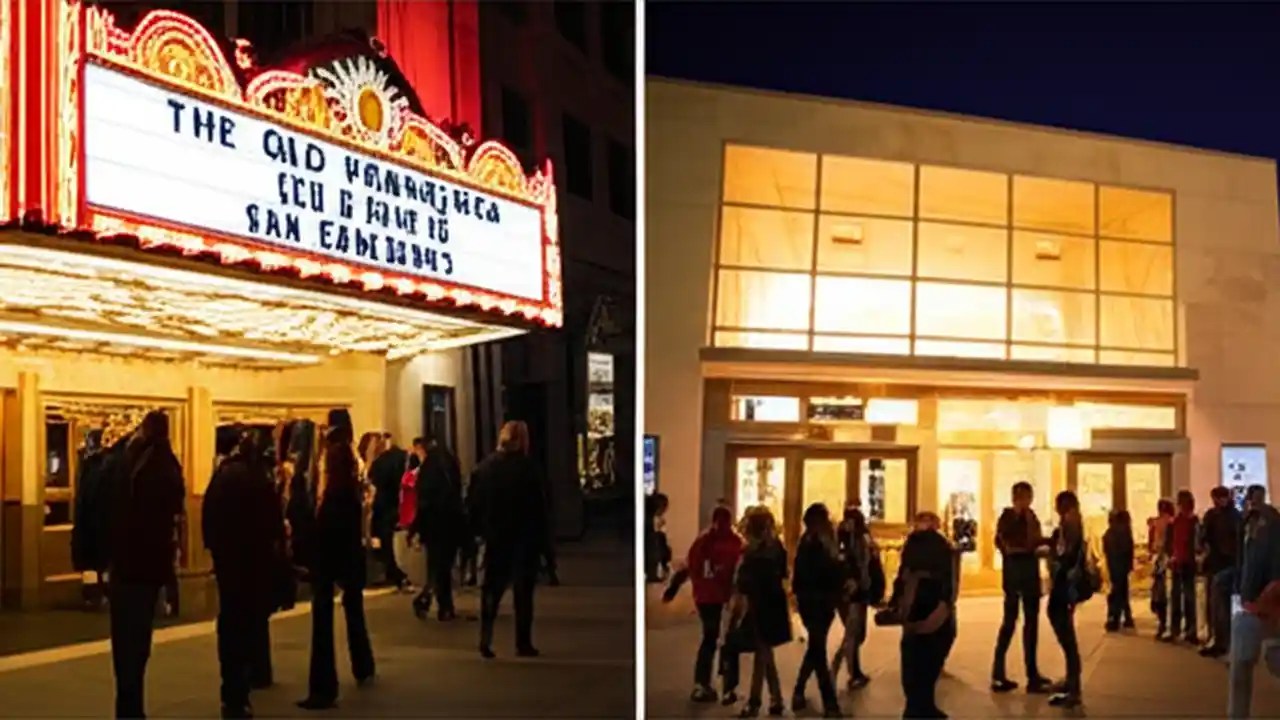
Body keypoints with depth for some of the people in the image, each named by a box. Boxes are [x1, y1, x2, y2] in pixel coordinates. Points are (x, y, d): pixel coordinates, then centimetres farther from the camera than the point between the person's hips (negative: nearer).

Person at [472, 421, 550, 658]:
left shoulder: (485, 467, 0)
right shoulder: (527, 467, -13)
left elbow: (476, 503, 3)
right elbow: (539, 505, -11)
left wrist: (483, 531, 10)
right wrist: (543, 536, -3)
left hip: (496, 538, 3)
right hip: (524, 538, -3)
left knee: (492, 589, 12)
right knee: (523, 590, 7)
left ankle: (485, 640, 2)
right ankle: (523, 643, 9)